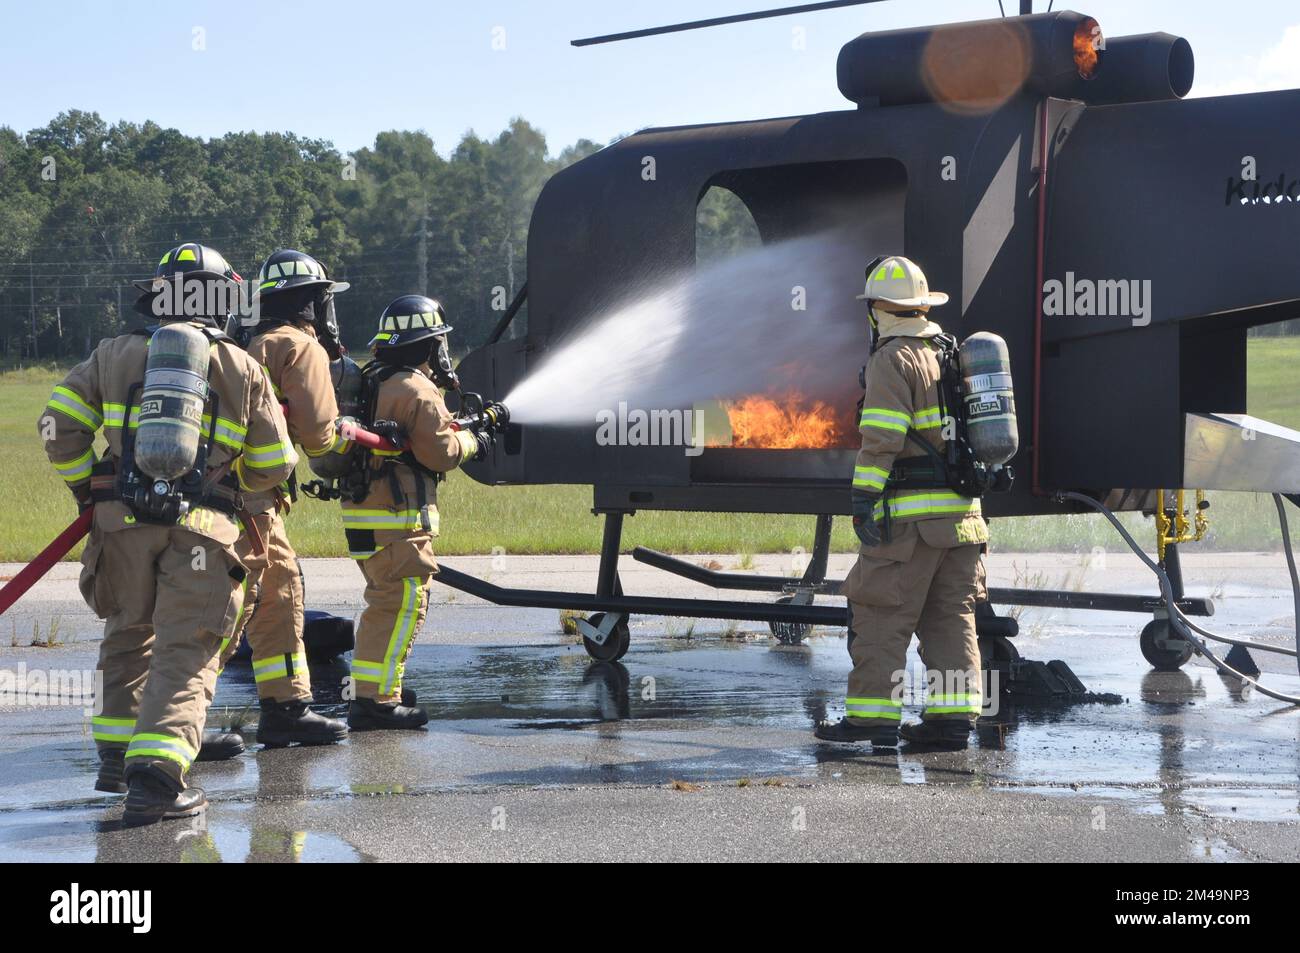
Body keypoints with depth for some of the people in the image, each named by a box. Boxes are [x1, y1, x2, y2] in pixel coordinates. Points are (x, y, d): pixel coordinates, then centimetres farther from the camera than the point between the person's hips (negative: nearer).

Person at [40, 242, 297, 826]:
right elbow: (273, 466, 9)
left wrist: (85, 487, 18)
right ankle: (155, 775, -18)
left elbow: (59, 426, 4)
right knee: (185, 652, -3)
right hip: (201, 529, -2)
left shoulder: (115, 355, 10)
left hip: (122, 520, 2)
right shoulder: (242, 368, 8)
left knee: (128, 635, 22)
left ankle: (116, 755, 28)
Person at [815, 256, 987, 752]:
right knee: (951, 618, 9)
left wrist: (864, 497, -18)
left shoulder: (893, 360, -9)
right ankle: (953, 716, 7)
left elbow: (881, 439, -18)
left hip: (909, 515, -8)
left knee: (882, 617, -3)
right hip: (962, 508, 8)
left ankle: (873, 716, -2)